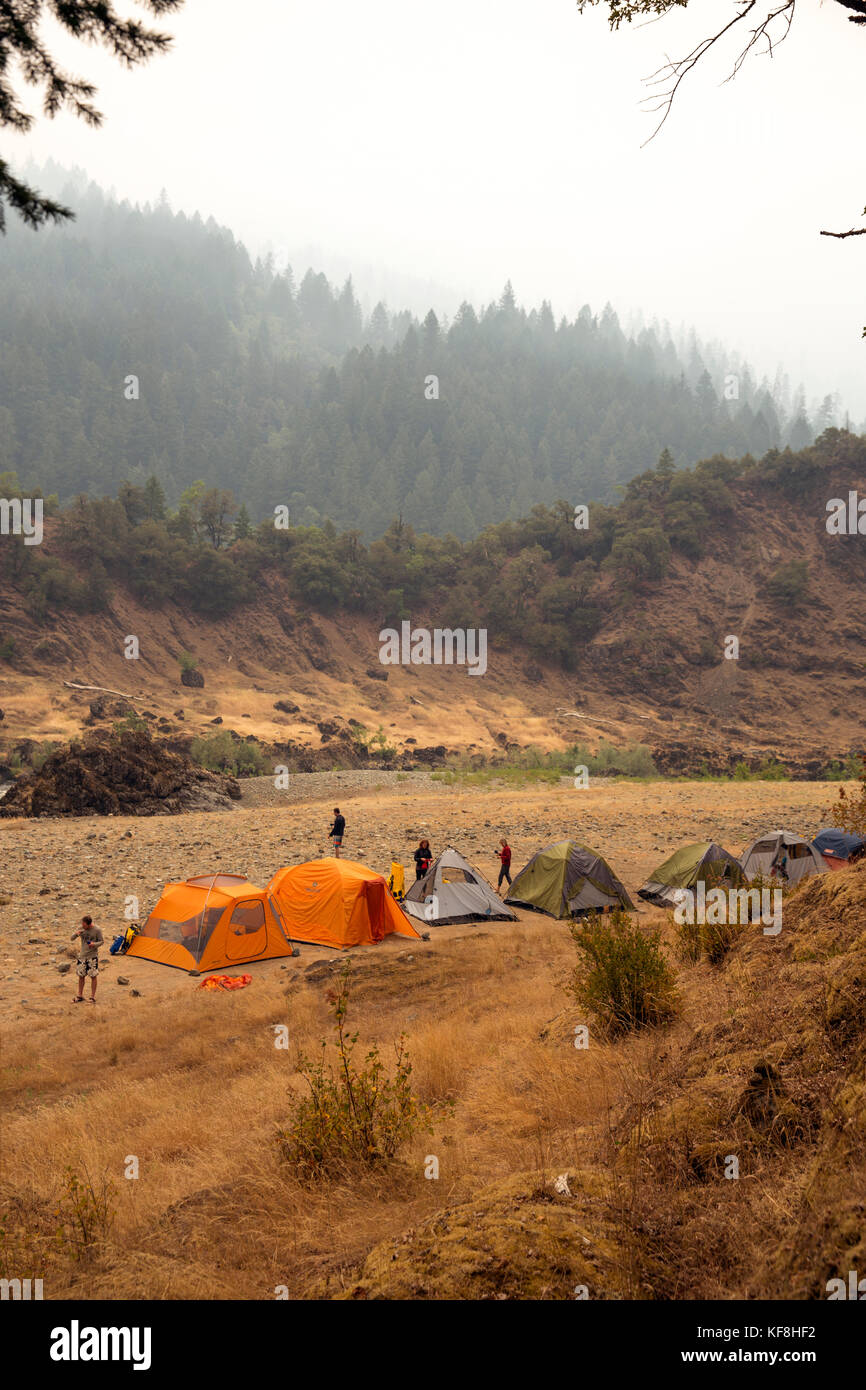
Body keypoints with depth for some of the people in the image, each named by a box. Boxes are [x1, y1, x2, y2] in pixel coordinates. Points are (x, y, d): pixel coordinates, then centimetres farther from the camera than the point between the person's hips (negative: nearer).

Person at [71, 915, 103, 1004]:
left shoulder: (97, 930, -13)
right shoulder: (81, 928, -3)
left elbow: (101, 941, -5)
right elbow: (71, 939, 1)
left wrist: (94, 944, -26)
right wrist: (76, 933, -21)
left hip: (93, 956, -3)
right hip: (82, 956, 3)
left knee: (93, 976, 1)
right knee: (81, 976, 9)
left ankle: (93, 996, 11)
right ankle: (79, 995, 23)